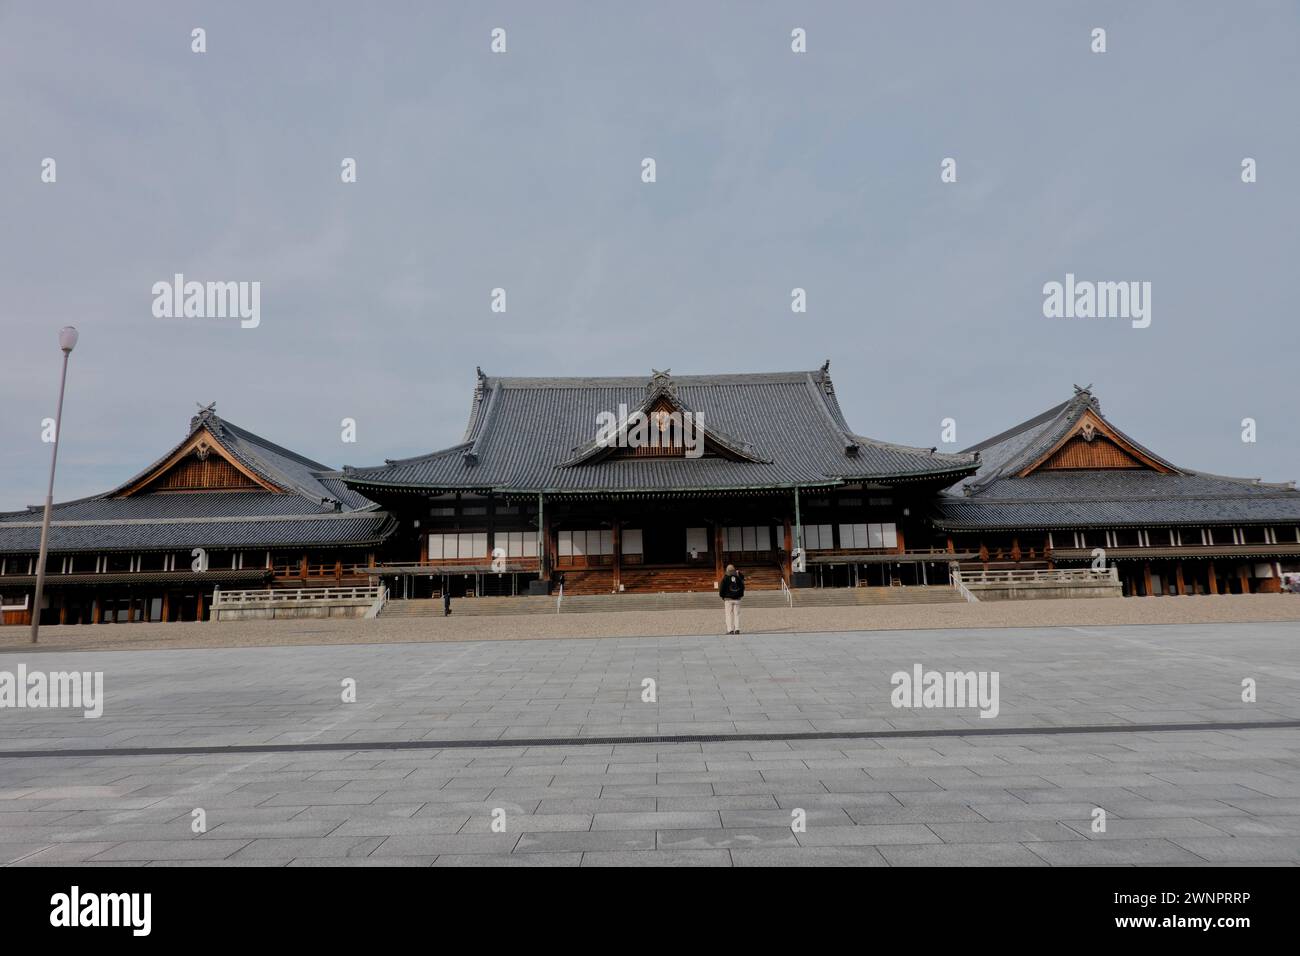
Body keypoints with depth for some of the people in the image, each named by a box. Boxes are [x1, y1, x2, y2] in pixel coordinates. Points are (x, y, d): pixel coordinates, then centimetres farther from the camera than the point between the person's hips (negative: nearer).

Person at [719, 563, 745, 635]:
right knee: (737, 614, 7)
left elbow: (721, 588, -3)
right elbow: (742, 587, 15)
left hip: (728, 599, -3)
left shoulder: (725, 578, -5)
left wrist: (722, 596, 9)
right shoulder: (739, 577, 3)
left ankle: (730, 630, -4)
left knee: (729, 614, 1)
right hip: (737, 599, 3)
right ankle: (737, 629, 3)